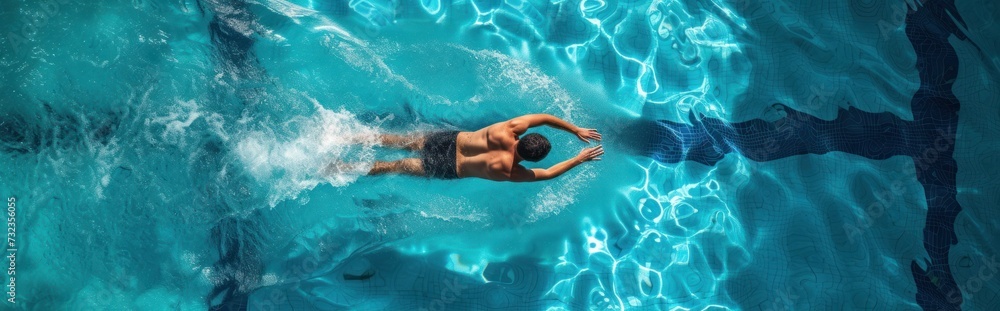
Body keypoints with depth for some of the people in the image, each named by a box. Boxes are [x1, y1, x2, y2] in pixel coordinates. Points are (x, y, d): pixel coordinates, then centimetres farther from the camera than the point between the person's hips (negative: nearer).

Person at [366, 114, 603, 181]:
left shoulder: (507, 131, -21)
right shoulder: (507, 172, -28)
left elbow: (542, 117, -9)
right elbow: (548, 174, -16)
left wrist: (576, 130, -6)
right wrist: (579, 159, -14)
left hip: (452, 139, 4)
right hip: (448, 168, -4)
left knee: (403, 142, 20)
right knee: (395, 167, 9)